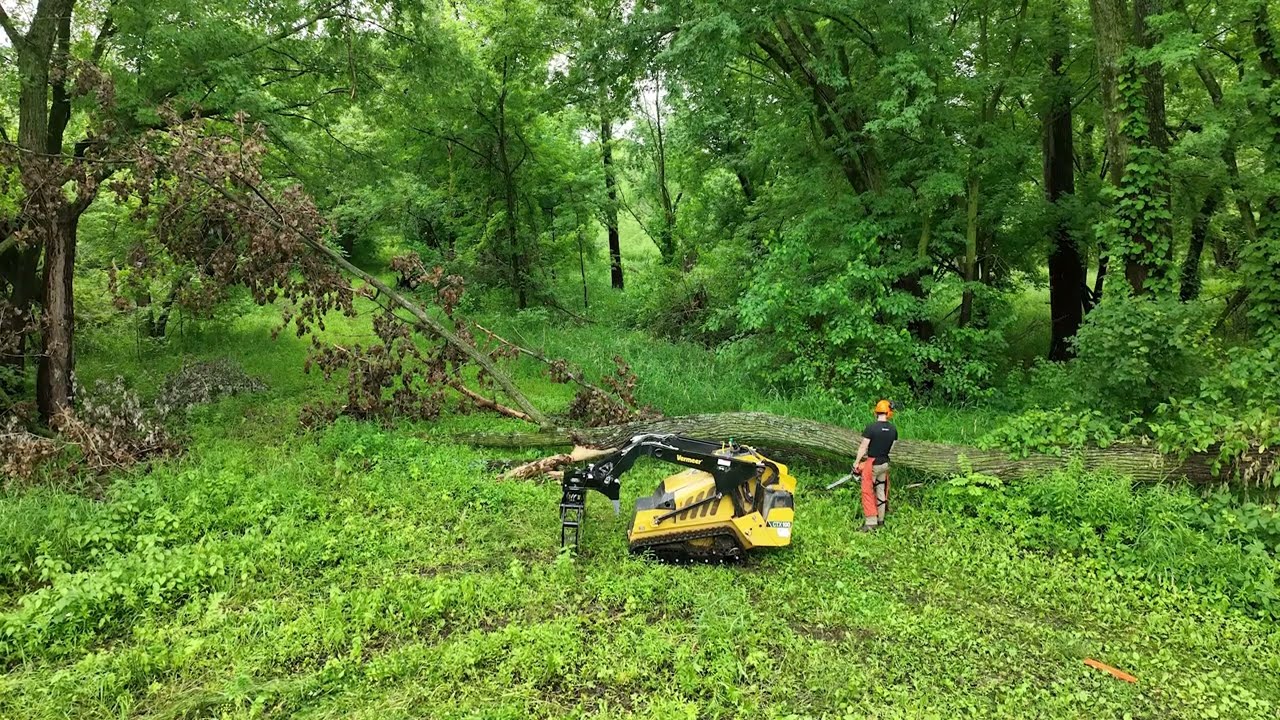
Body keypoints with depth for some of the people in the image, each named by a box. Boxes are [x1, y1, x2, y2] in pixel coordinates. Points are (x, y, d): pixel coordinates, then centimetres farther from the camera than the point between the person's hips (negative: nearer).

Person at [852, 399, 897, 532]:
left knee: (868, 492, 0)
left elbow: (863, 447, -15)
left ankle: (871, 523, -3)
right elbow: (890, 448, 8)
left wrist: (856, 462, -6)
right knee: (881, 491, 15)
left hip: (871, 464, -5)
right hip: (885, 464, 5)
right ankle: (880, 519, 23)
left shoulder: (871, 428, -18)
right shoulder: (893, 430, -1)